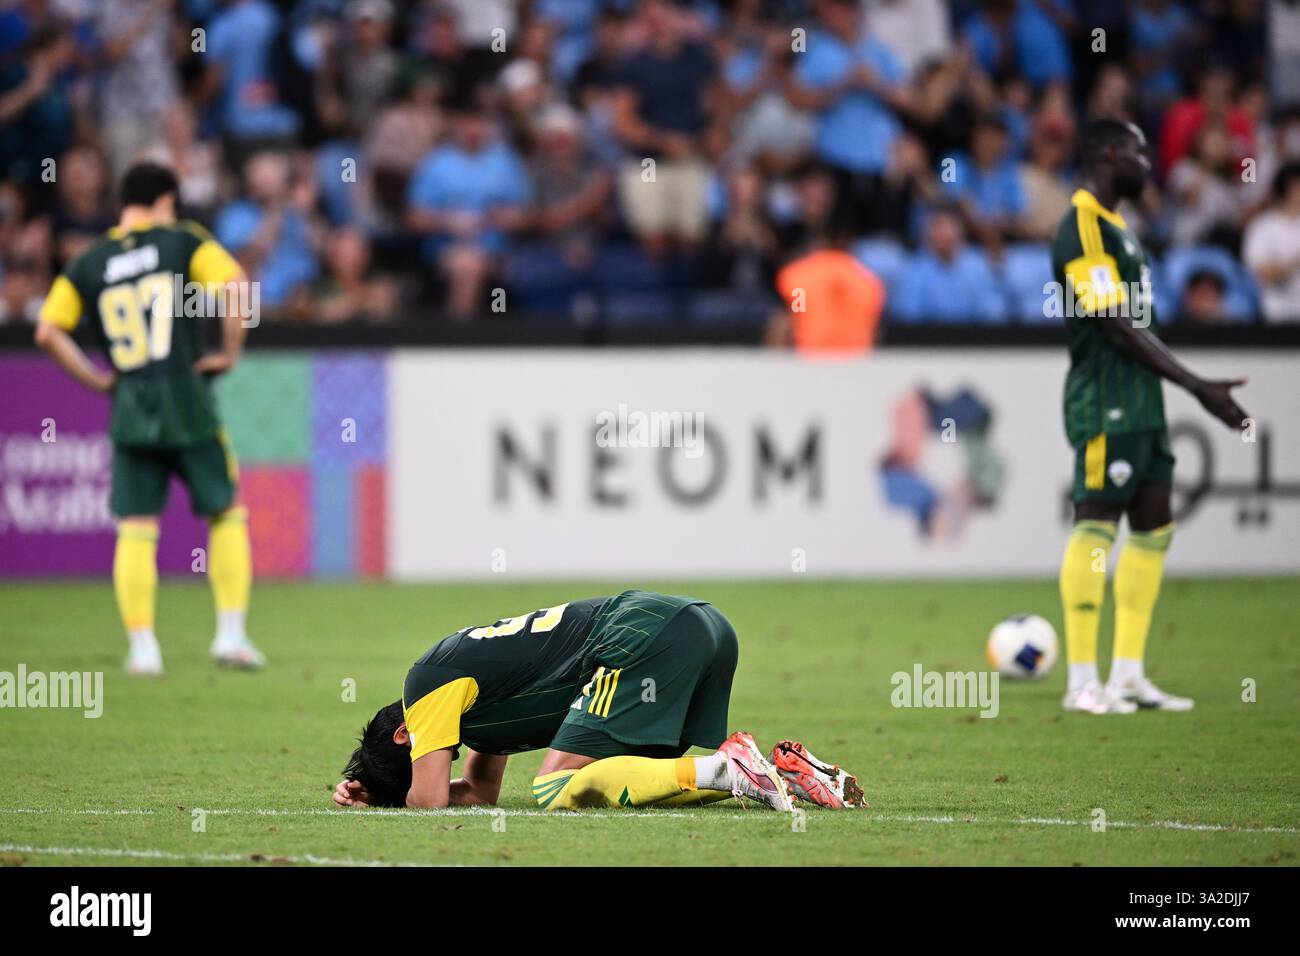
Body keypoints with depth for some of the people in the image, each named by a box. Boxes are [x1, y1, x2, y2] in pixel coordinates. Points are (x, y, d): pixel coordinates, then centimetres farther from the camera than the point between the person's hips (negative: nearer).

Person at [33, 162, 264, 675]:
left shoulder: (88, 264, 8)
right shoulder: (183, 241, 1)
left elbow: (48, 331, 0)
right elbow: (234, 283, -14)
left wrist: (95, 379, 7)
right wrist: (230, 352, -4)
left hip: (129, 406, 2)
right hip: (188, 401, -2)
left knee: (135, 530, 5)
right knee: (227, 515, 11)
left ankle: (142, 646, 0)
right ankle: (231, 635, 5)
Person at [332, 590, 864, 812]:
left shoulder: (430, 683, 3)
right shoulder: (477, 699, 30)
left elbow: (430, 797, -1)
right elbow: (481, 792, 37)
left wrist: (395, 796, 23)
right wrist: (371, 793, 34)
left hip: (647, 638, -9)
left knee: (557, 790, -11)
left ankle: (724, 770, -21)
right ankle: (785, 769, 0)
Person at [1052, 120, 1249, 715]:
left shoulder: (1112, 225, 19)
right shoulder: (1083, 225, -13)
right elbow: (1116, 326, -18)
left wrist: (1191, 387, 22)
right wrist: (1196, 385, -18)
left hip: (1140, 403, 10)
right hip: (1105, 403, -10)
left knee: (1153, 527, 9)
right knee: (1096, 526, -8)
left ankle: (1128, 676, 12)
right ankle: (1082, 683, -6)